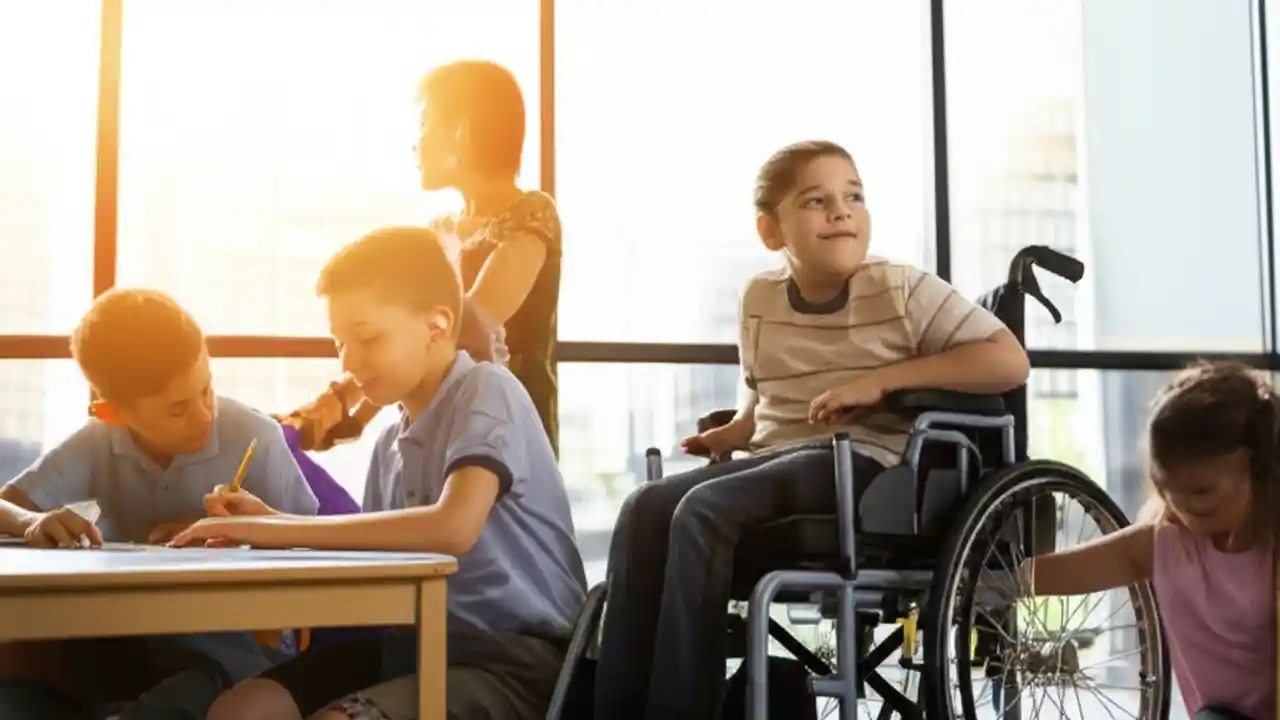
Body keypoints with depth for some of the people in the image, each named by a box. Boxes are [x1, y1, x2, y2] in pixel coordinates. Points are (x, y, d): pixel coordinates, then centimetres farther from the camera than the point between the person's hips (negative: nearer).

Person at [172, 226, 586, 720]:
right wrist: (271, 525, 0)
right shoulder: (391, 442, 12)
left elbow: (454, 527, -27)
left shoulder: (487, 392, -10)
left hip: (512, 654, -7)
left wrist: (280, 529, -22)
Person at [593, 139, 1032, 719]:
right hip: (775, 458, 6)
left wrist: (882, 379, -15)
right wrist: (732, 434, 6)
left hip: (865, 461, -6)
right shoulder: (759, 298, 12)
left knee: (704, 510, -29)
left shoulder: (901, 289, -4)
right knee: (647, 508, -20)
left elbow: (1010, 362, -9)